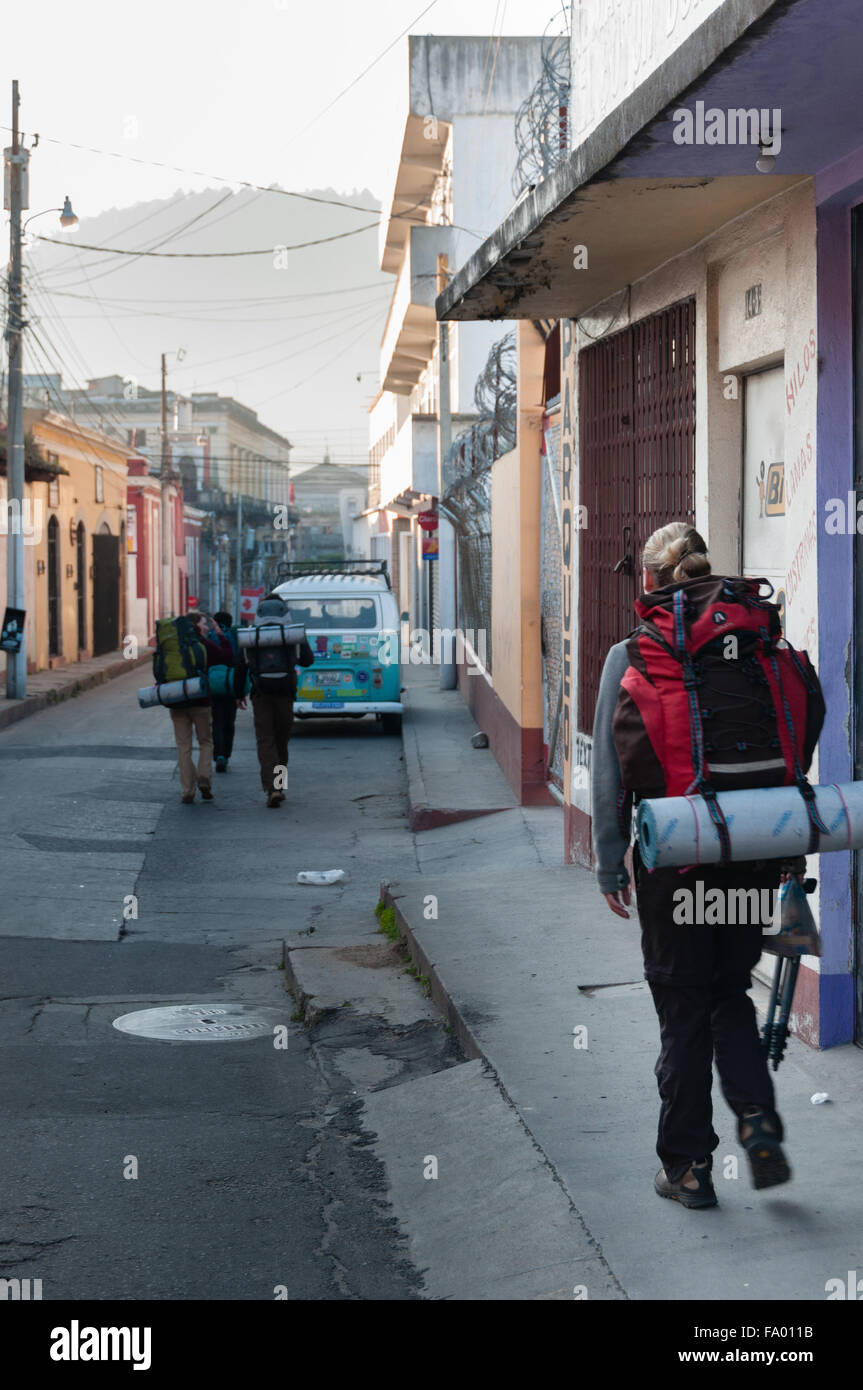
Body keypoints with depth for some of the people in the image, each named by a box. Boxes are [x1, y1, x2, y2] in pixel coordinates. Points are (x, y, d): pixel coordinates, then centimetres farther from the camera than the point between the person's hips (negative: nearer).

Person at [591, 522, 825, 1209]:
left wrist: (610, 863, 2)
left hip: (672, 856, -2)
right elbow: (810, 717, 1)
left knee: (684, 1010, 8)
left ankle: (689, 1165, 14)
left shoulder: (630, 656, -4)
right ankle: (760, 1123, 1)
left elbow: (611, 768, -5)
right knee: (731, 994, 20)